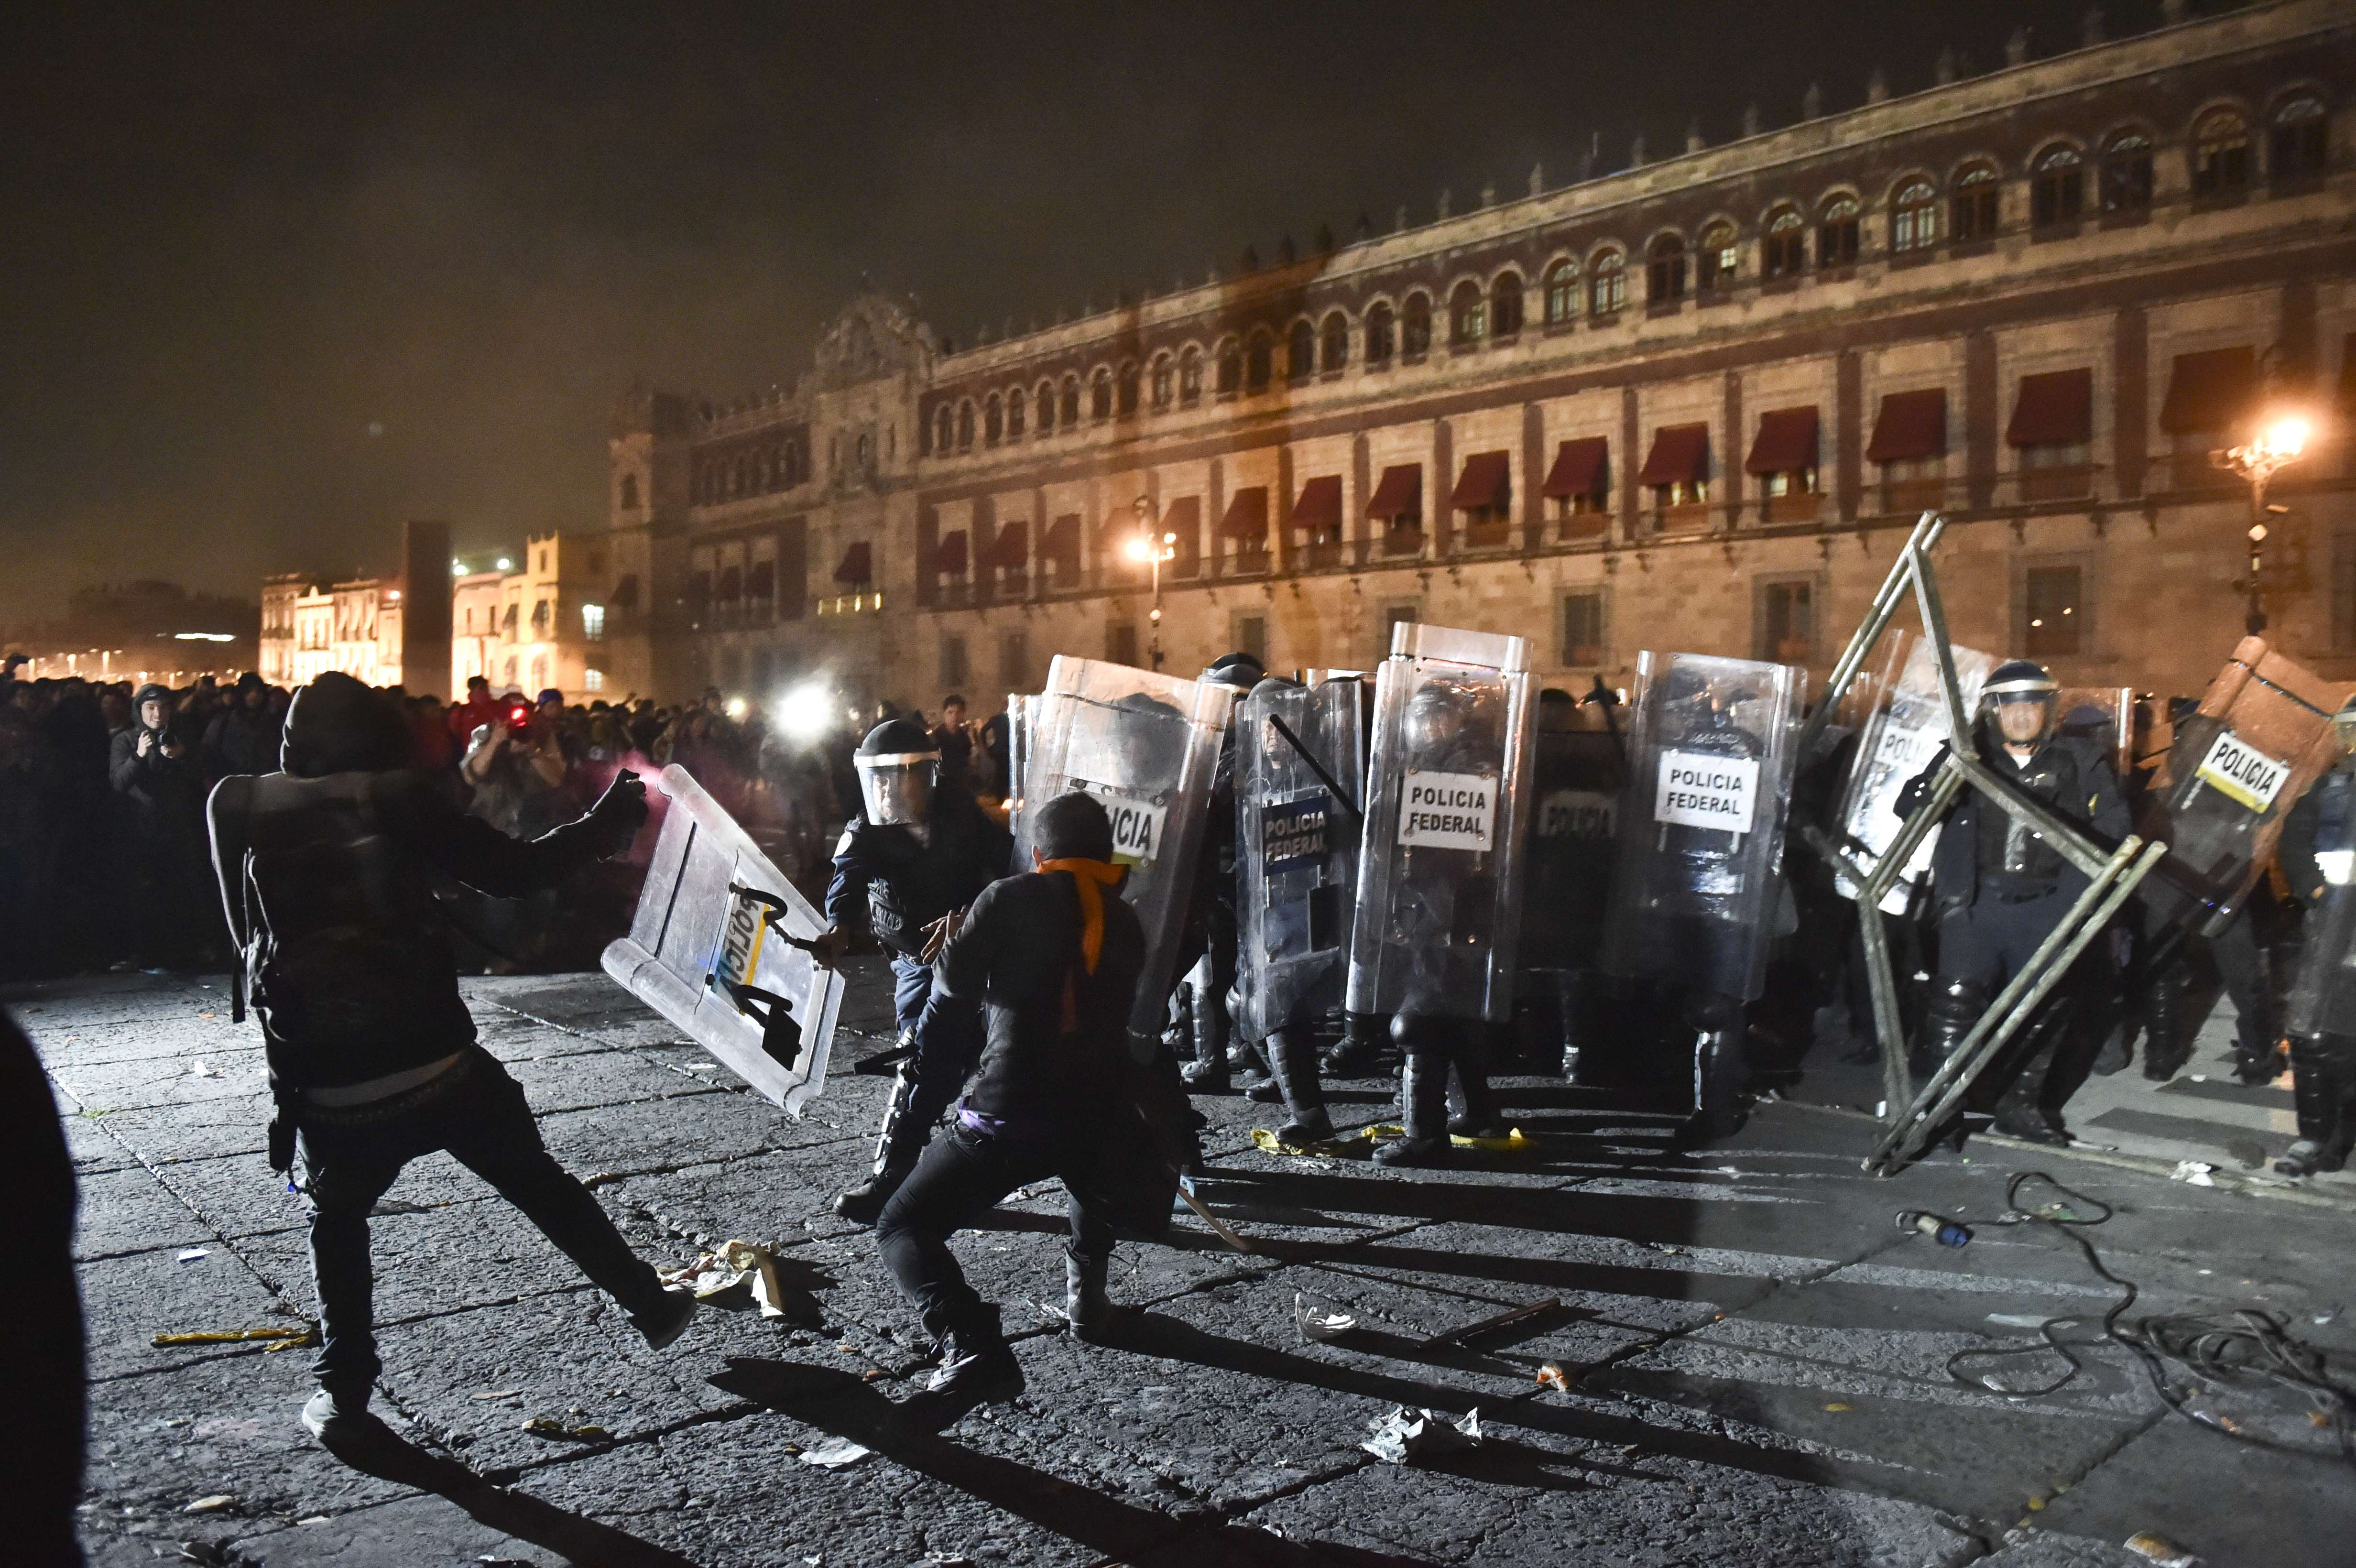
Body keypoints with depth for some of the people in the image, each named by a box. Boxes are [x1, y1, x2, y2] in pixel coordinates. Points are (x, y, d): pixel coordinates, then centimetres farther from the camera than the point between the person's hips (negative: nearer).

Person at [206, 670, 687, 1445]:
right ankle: (651, 1304, 25)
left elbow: (247, 936, 11)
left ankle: (343, 1390, 21)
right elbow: (510, 870, -3)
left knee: (337, 1223, 26)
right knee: (540, 1184, 17)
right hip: (440, 1062, -1)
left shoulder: (237, 808, 3)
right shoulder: (395, 797, -3)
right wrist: (605, 825, 9)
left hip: (329, 1089, 1)